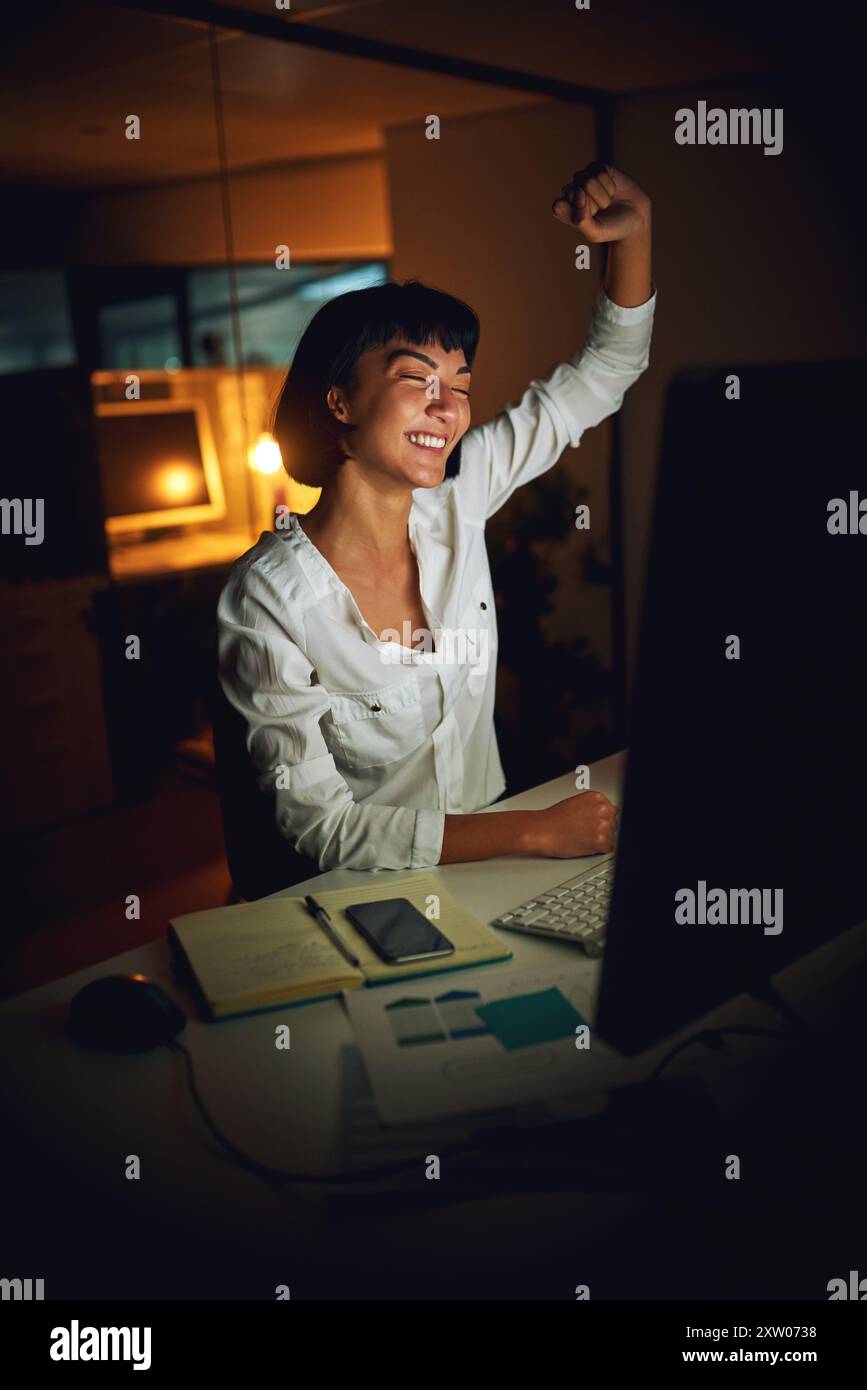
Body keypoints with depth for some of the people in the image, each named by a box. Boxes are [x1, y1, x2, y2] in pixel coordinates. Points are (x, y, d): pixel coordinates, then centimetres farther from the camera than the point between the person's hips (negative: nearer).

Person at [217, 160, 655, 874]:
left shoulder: (455, 499, -6)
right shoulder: (266, 600, -20)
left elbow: (602, 374, 4)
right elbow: (321, 826, -19)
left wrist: (634, 230, -13)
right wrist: (533, 832, -23)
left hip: (487, 847, 6)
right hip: (361, 892, -5)